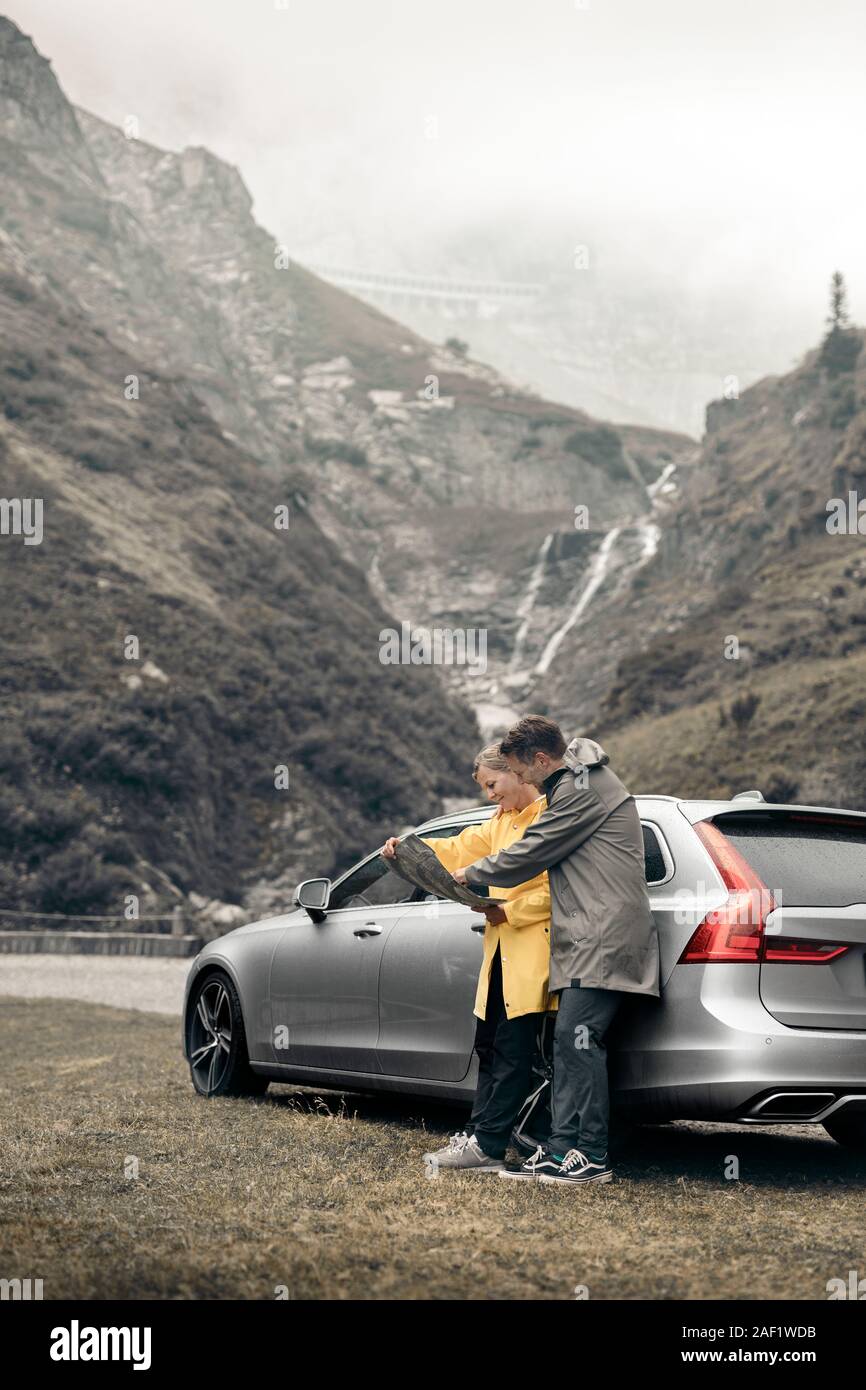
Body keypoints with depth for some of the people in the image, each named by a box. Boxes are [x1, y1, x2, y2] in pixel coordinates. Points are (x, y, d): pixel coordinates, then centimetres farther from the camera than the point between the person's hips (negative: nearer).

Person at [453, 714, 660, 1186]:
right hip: (584, 937, 11)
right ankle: (562, 1149, 8)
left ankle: (592, 1156, -12)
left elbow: (531, 853, -9)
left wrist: (473, 874, 5)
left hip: (605, 935, -11)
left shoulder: (580, 790, -12)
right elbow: (544, 852, 27)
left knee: (578, 1036, -14)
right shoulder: (580, 779, 21)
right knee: (568, 1042, 7)